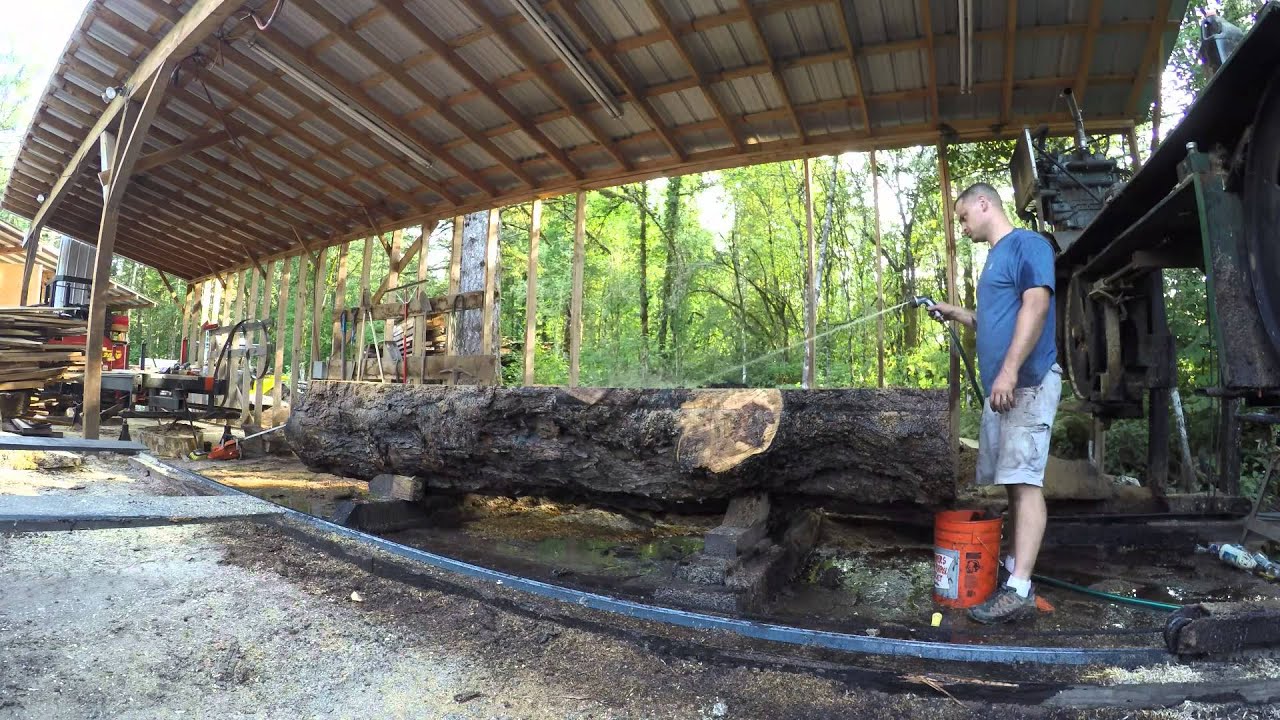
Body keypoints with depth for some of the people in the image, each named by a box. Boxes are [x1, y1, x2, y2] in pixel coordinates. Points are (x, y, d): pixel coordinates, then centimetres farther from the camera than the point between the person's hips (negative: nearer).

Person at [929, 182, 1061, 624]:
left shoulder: (1027, 244, -4)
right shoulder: (994, 258, 23)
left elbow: (1036, 306, -17)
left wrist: (1010, 370, -23)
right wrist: (955, 314, 18)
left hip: (1027, 383, -9)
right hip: (999, 387, 9)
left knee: (1025, 481, -12)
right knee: (1011, 482, 11)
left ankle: (1019, 591, -13)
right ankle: (1012, 566, 19)